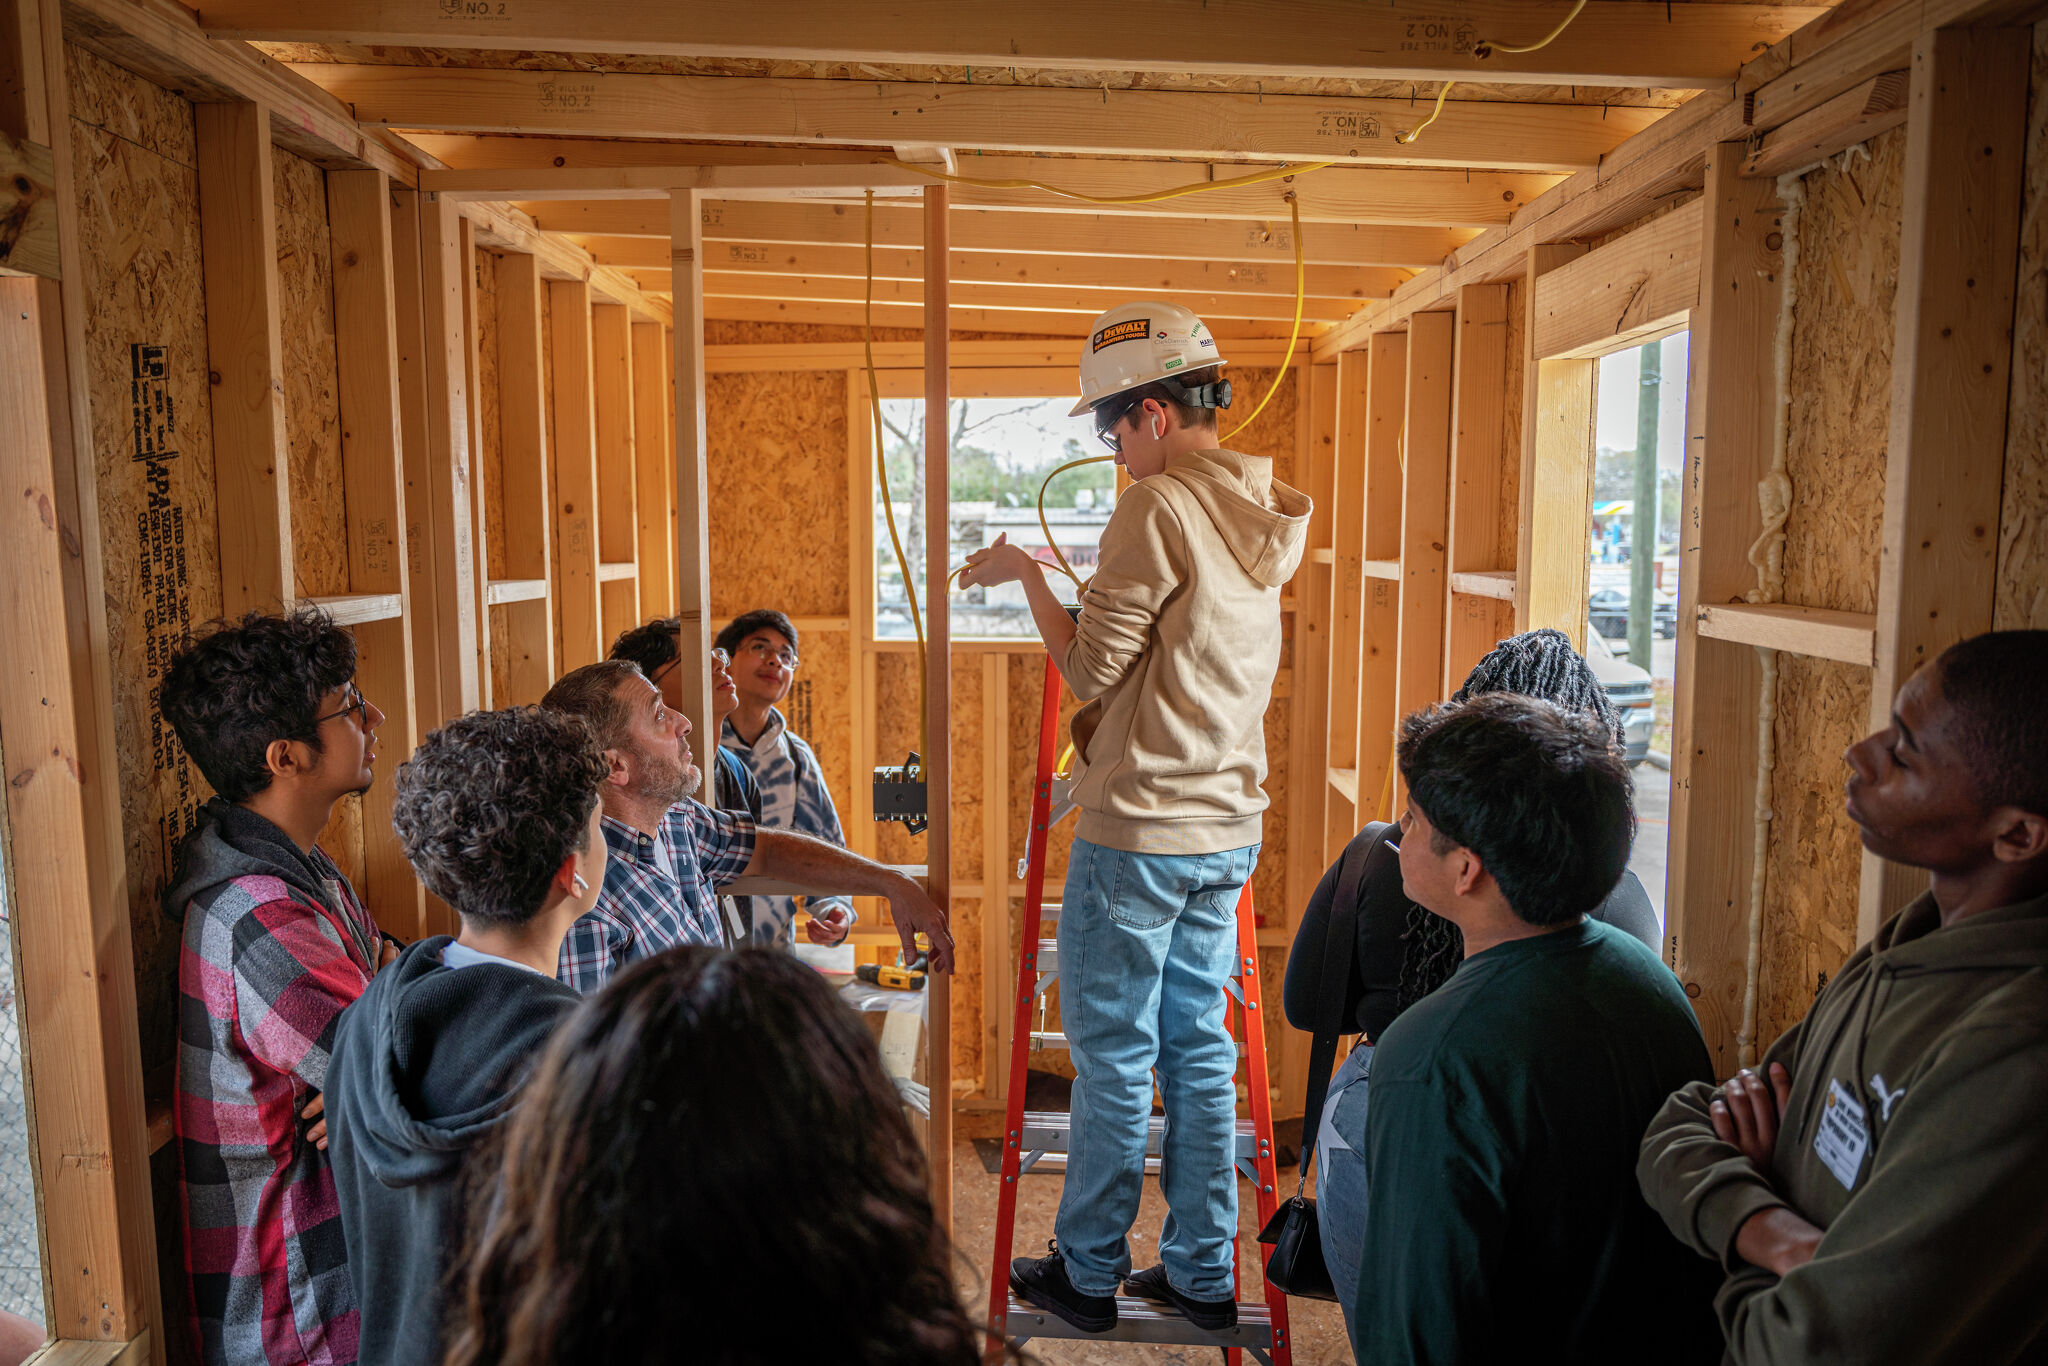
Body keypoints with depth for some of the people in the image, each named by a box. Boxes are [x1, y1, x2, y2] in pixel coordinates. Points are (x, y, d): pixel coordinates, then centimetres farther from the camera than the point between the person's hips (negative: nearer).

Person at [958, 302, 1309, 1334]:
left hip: (1138, 829, -8)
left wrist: (1026, 575, -1)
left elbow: (1090, 670, -13)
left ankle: (1088, 1274, 21)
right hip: (1228, 827, 8)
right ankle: (1203, 1275, 26)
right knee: (1199, 1049, 15)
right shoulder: (1263, 517, 10)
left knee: (1114, 1058, 5)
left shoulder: (1157, 508, -15)